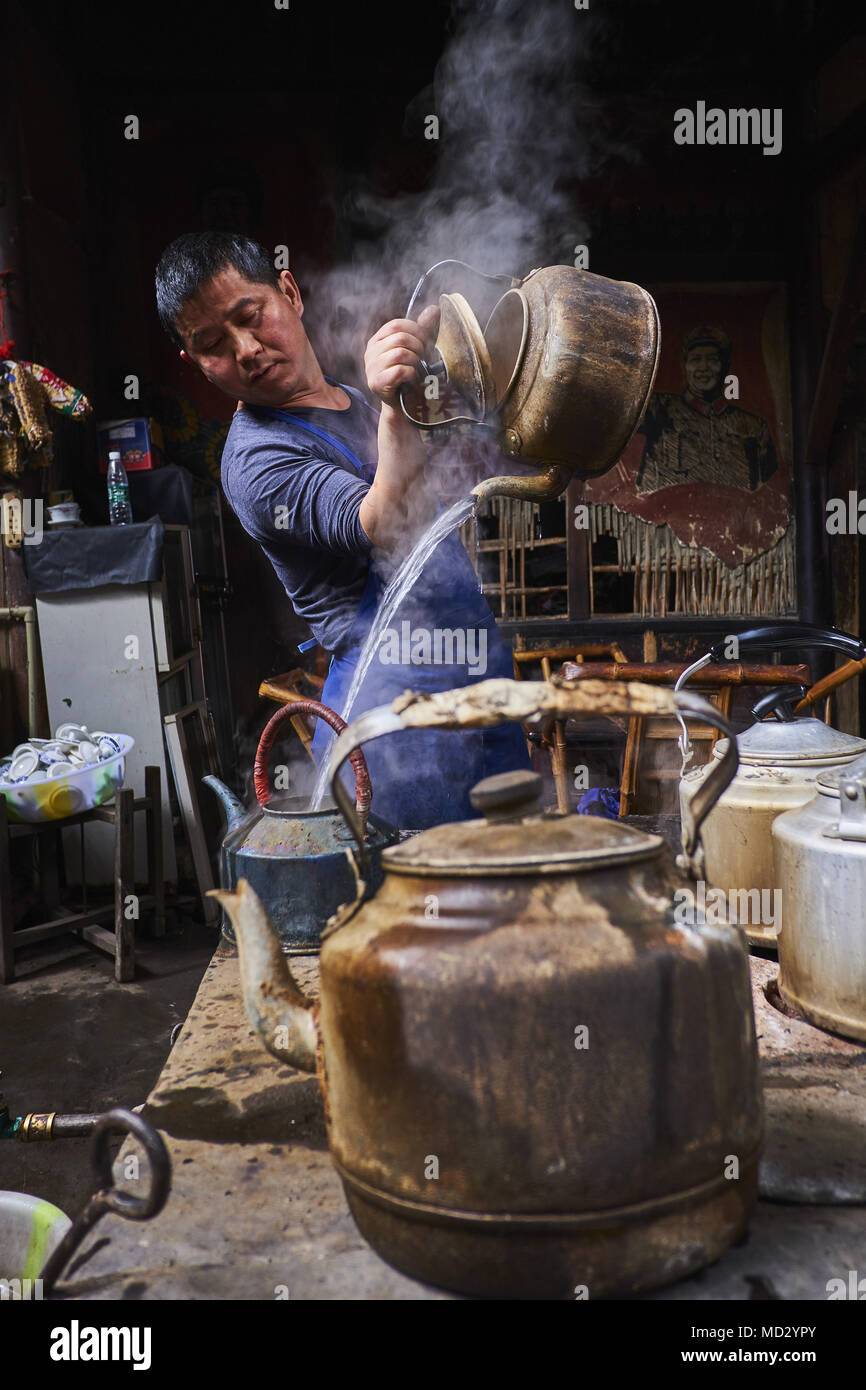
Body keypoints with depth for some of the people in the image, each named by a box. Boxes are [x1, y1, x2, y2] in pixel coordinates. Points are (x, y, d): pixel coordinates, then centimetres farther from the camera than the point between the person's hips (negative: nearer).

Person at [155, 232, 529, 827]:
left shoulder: (353, 400, 15)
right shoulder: (256, 458, -14)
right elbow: (392, 528, -29)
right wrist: (394, 408, -43)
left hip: (481, 688, 9)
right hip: (401, 715, -9)